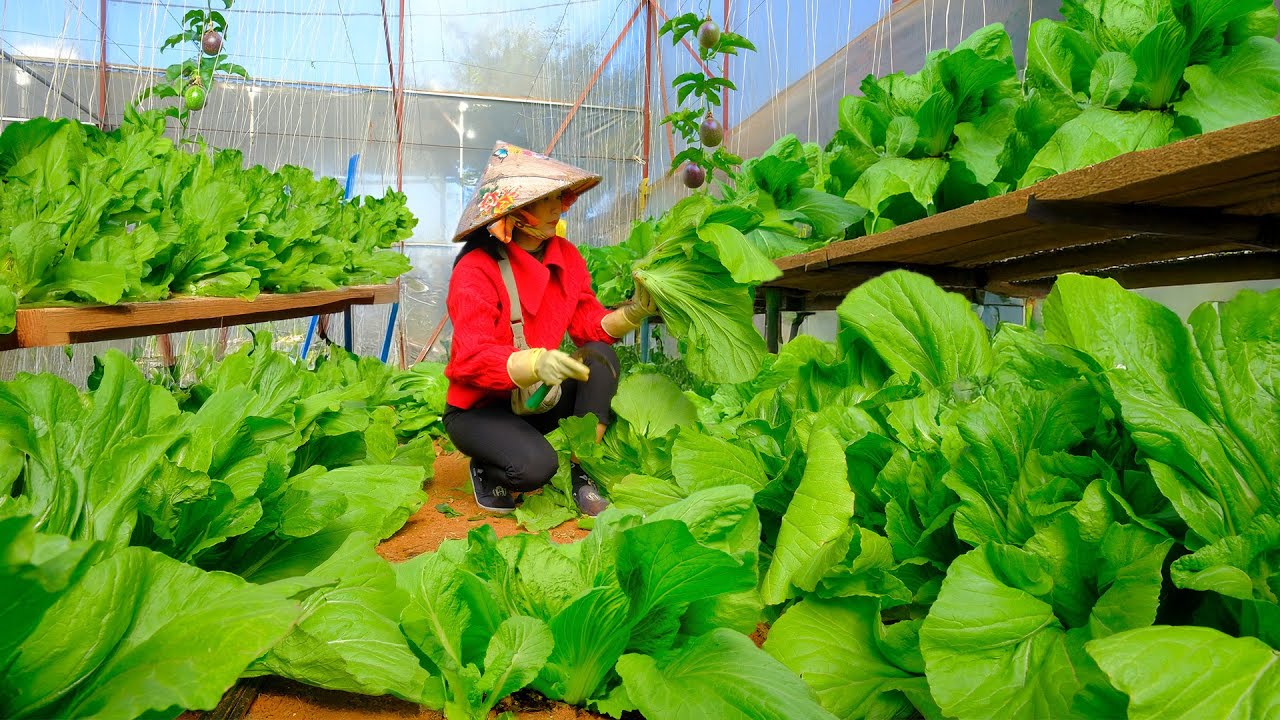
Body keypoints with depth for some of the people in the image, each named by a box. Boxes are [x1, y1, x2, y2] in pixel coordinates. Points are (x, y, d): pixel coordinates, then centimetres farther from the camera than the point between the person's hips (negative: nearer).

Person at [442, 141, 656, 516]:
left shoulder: (565, 255, -1)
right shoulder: (474, 271, -19)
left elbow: (591, 324, -4)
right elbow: (471, 359, -29)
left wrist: (635, 311, -24)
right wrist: (537, 363, -47)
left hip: (537, 398, 6)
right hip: (478, 408, -6)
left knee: (600, 355, -19)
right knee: (536, 466, -31)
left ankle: (583, 476, -13)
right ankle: (485, 470, 6)